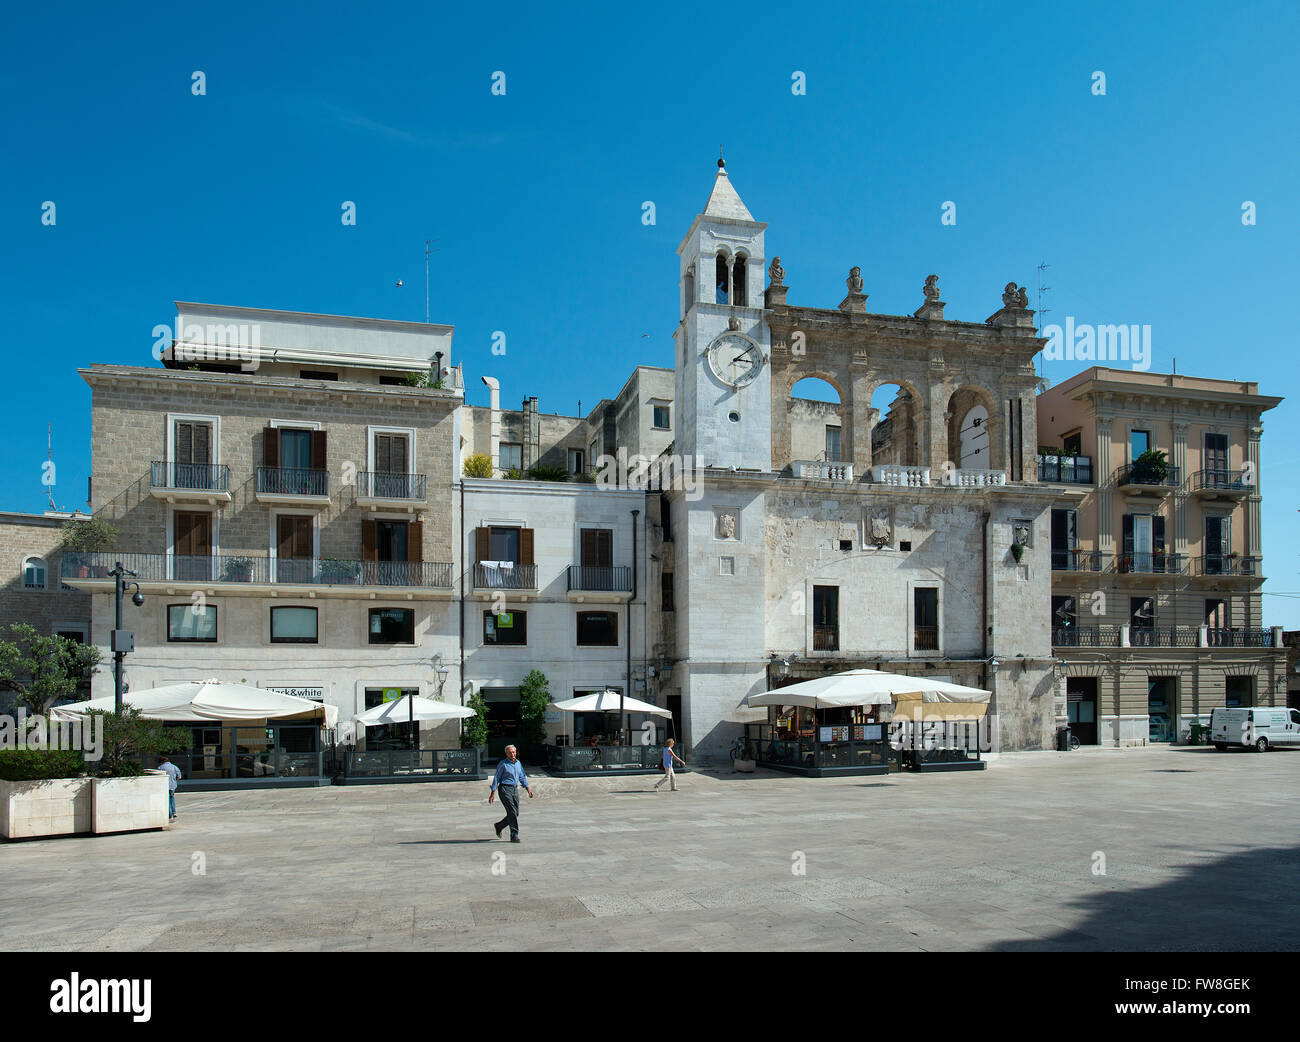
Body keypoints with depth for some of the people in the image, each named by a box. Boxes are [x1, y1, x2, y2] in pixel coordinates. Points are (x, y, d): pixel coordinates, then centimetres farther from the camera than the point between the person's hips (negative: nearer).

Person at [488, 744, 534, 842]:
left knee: (515, 813, 7)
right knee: (512, 812, -13)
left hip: (515, 789, 7)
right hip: (505, 789, -7)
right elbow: (496, 778, -5)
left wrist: (528, 789, 9)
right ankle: (514, 835, -8)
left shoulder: (518, 763, 12)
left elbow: (522, 777, 19)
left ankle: (499, 826, 29)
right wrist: (492, 793, -8)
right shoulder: (503, 764, -6)